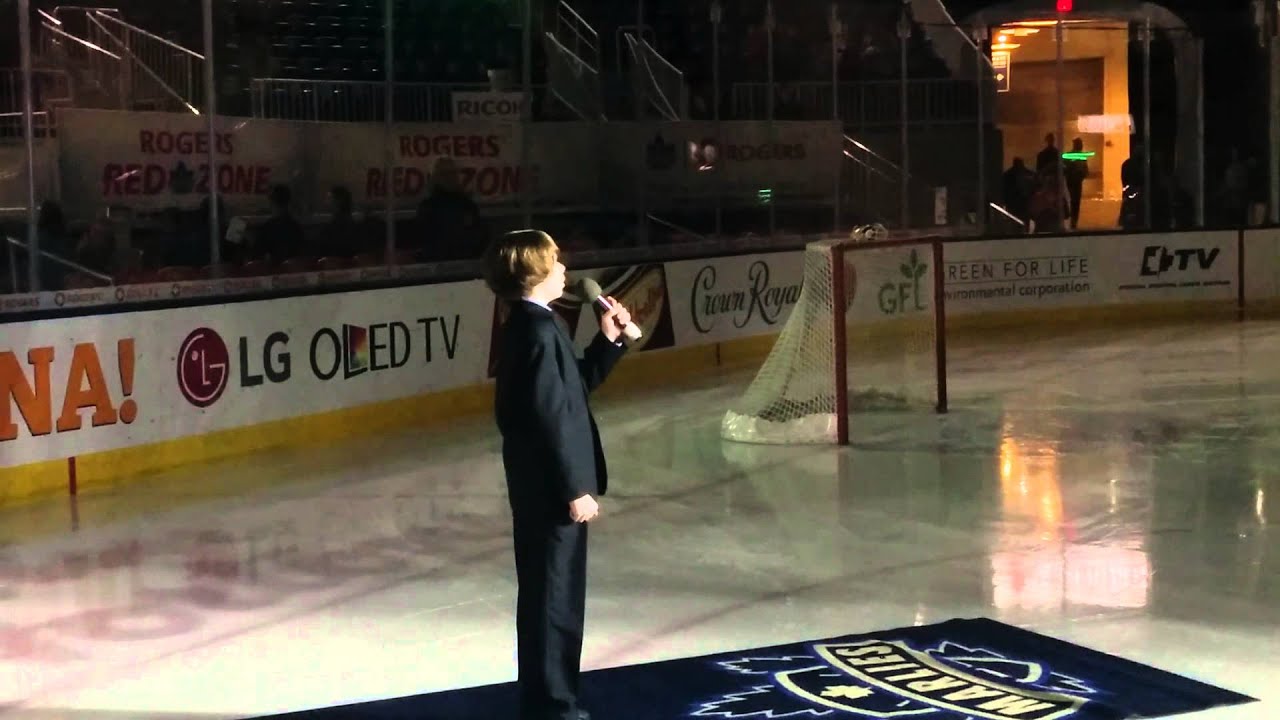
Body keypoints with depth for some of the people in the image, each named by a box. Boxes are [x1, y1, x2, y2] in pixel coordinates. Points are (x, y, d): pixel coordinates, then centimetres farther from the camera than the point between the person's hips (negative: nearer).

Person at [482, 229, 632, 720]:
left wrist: (609, 341, 12)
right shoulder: (538, 330, -19)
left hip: (541, 484, 10)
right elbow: (550, 417, -23)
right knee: (555, 597, -1)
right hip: (551, 488, -10)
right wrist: (576, 488, -21)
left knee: (547, 595, 17)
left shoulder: (527, 326, 11)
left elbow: (575, 386, 20)